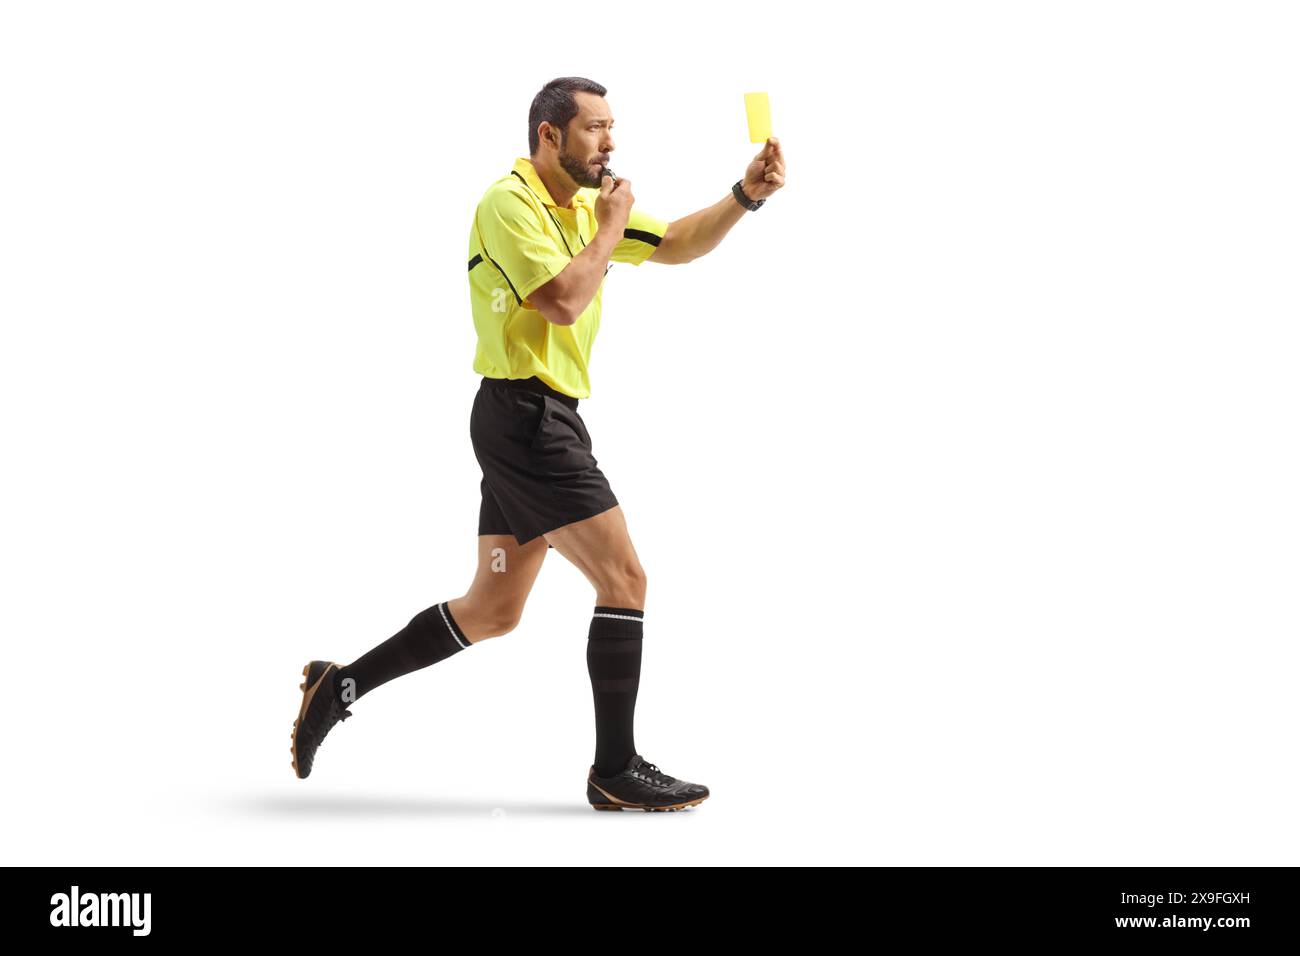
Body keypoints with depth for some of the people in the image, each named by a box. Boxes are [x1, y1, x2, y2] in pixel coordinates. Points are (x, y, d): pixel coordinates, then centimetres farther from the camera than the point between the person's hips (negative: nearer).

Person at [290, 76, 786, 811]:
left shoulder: (588, 204, 16)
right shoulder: (510, 203, -11)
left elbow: (678, 246, 15)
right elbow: (564, 301, -22)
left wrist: (746, 195, -1)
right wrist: (610, 228, -9)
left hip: (540, 423, 10)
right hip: (527, 413, -10)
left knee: (493, 611, 12)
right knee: (624, 579, -9)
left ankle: (339, 685, 20)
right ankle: (616, 771, -2)